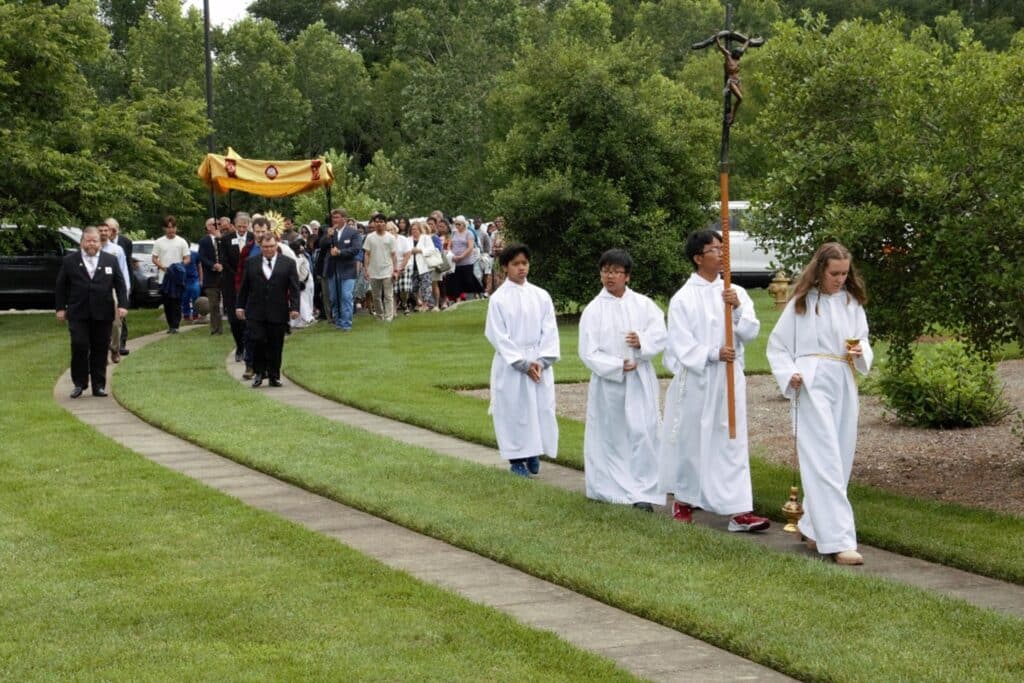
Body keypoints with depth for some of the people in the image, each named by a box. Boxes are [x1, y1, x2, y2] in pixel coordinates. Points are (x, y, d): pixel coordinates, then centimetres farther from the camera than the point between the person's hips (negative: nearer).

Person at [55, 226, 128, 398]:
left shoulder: (111, 260, 8)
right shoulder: (70, 261, 4)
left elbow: (120, 284, 7)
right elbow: (60, 286, 7)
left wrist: (122, 305, -4)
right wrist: (60, 308, 3)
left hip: (103, 314, 1)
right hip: (78, 314, -1)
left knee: (100, 350, 4)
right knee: (79, 347, -7)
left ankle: (99, 385, 11)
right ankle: (79, 384, 5)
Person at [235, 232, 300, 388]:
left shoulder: (288, 263, 3)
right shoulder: (251, 263, 7)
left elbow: (294, 288, 1)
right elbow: (244, 287, 11)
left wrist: (294, 308, -7)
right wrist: (240, 306, 8)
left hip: (278, 313, 0)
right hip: (255, 312, 0)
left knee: (276, 346, 4)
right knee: (257, 342, -8)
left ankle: (274, 376, 15)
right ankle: (259, 372, 9)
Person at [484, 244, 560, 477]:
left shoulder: (541, 296, 3)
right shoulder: (499, 299, -5)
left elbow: (550, 331, 1)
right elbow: (499, 337, -7)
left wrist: (541, 361, -11)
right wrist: (523, 364, -13)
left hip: (539, 364, 3)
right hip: (511, 366, -3)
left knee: (541, 408, 3)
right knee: (514, 410, 1)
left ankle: (534, 453, 18)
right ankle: (516, 458, 13)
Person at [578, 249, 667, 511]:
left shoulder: (643, 304, 4)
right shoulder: (593, 310, -1)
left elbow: (660, 335, -3)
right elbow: (588, 352, -5)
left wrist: (642, 342, -23)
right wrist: (618, 367, -14)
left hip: (639, 382, 1)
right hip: (607, 382, -1)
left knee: (643, 433, -6)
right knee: (610, 435, 6)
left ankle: (642, 492, -4)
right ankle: (609, 488, 17)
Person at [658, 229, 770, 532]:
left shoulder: (735, 293, 7)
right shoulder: (684, 298, -4)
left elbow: (752, 331, 2)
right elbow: (681, 343, -9)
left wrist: (738, 308, -16)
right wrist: (713, 354, -21)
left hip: (729, 379, 3)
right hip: (695, 379, -3)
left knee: (732, 442, -2)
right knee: (691, 439, 8)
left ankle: (738, 510, -6)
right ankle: (683, 499, 27)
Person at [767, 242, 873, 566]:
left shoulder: (853, 303, 10)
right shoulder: (801, 303, 0)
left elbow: (864, 344, 12)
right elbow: (777, 346, 4)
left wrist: (860, 352, -11)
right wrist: (789, 374, -12)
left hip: (844, 386, 5)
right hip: (812, 385, -5)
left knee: (841, 459, 10)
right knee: (825, 462, -11)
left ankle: (814, 529, 24)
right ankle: (838, 540, -15)